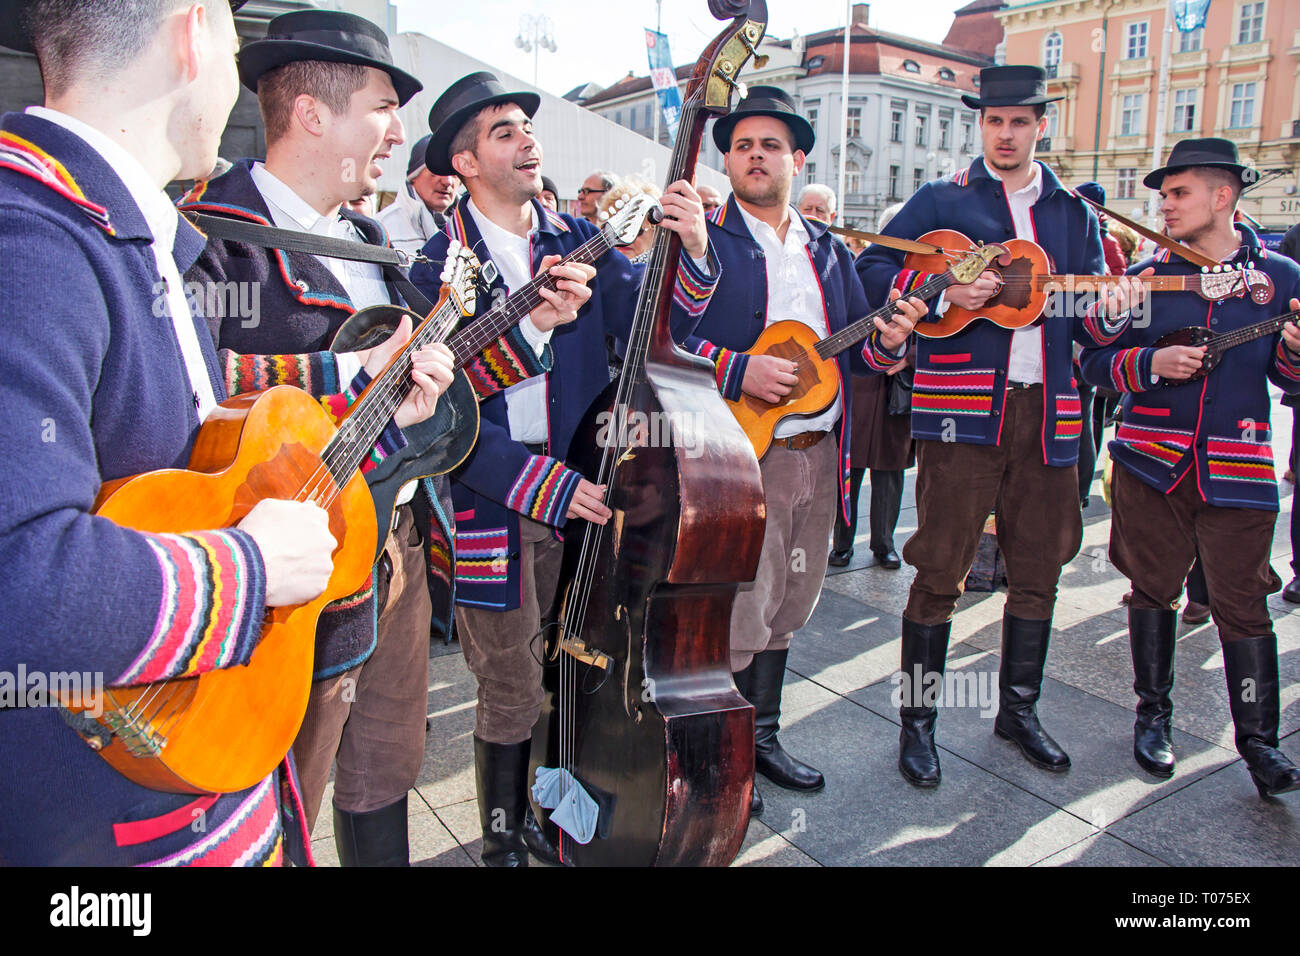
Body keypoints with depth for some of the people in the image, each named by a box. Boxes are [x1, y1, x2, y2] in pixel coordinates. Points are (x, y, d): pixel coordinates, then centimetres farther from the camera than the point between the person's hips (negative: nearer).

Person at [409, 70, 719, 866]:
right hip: (498, 508, -3)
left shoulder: (580, 242, 6)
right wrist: (546, 485, -20)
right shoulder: (439, 268, -6)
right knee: (512, 688, 7)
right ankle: (504, 837, 32)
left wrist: (692, 252, -23)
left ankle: (547, 816, 38)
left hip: (587, 491, 4)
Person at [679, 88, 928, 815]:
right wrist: (737, 372, -22)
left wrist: (889, 337, -5)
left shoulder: (831, 250, 16)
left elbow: (855, 350, 17)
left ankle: (763, 737, 33)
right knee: (736, 619, -3)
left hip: (818, 454, 6)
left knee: (787, 609, 16)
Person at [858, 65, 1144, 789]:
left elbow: (1087, 322, 16)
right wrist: (944, 288, -16)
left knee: (1038, 570, 12)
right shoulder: (941, 201, 6)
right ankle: (918, 721, 12)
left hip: (1048, 410, 5)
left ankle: (1019, 708, 30)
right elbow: (871, 270, -2)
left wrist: (1112, 310, -7)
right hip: (962, 407, -4)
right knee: (941, 573, -2)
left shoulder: (1074, 213, 16)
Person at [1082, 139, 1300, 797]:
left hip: (1237, 469, -1)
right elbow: (1095, 360, 2)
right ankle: (1153, 714, 26)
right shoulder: (1144, 276, 4)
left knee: (1242, 604, 2)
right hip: (1151, 461, 1)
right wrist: (1152, 363, -15)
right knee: (1153, 589, 10)